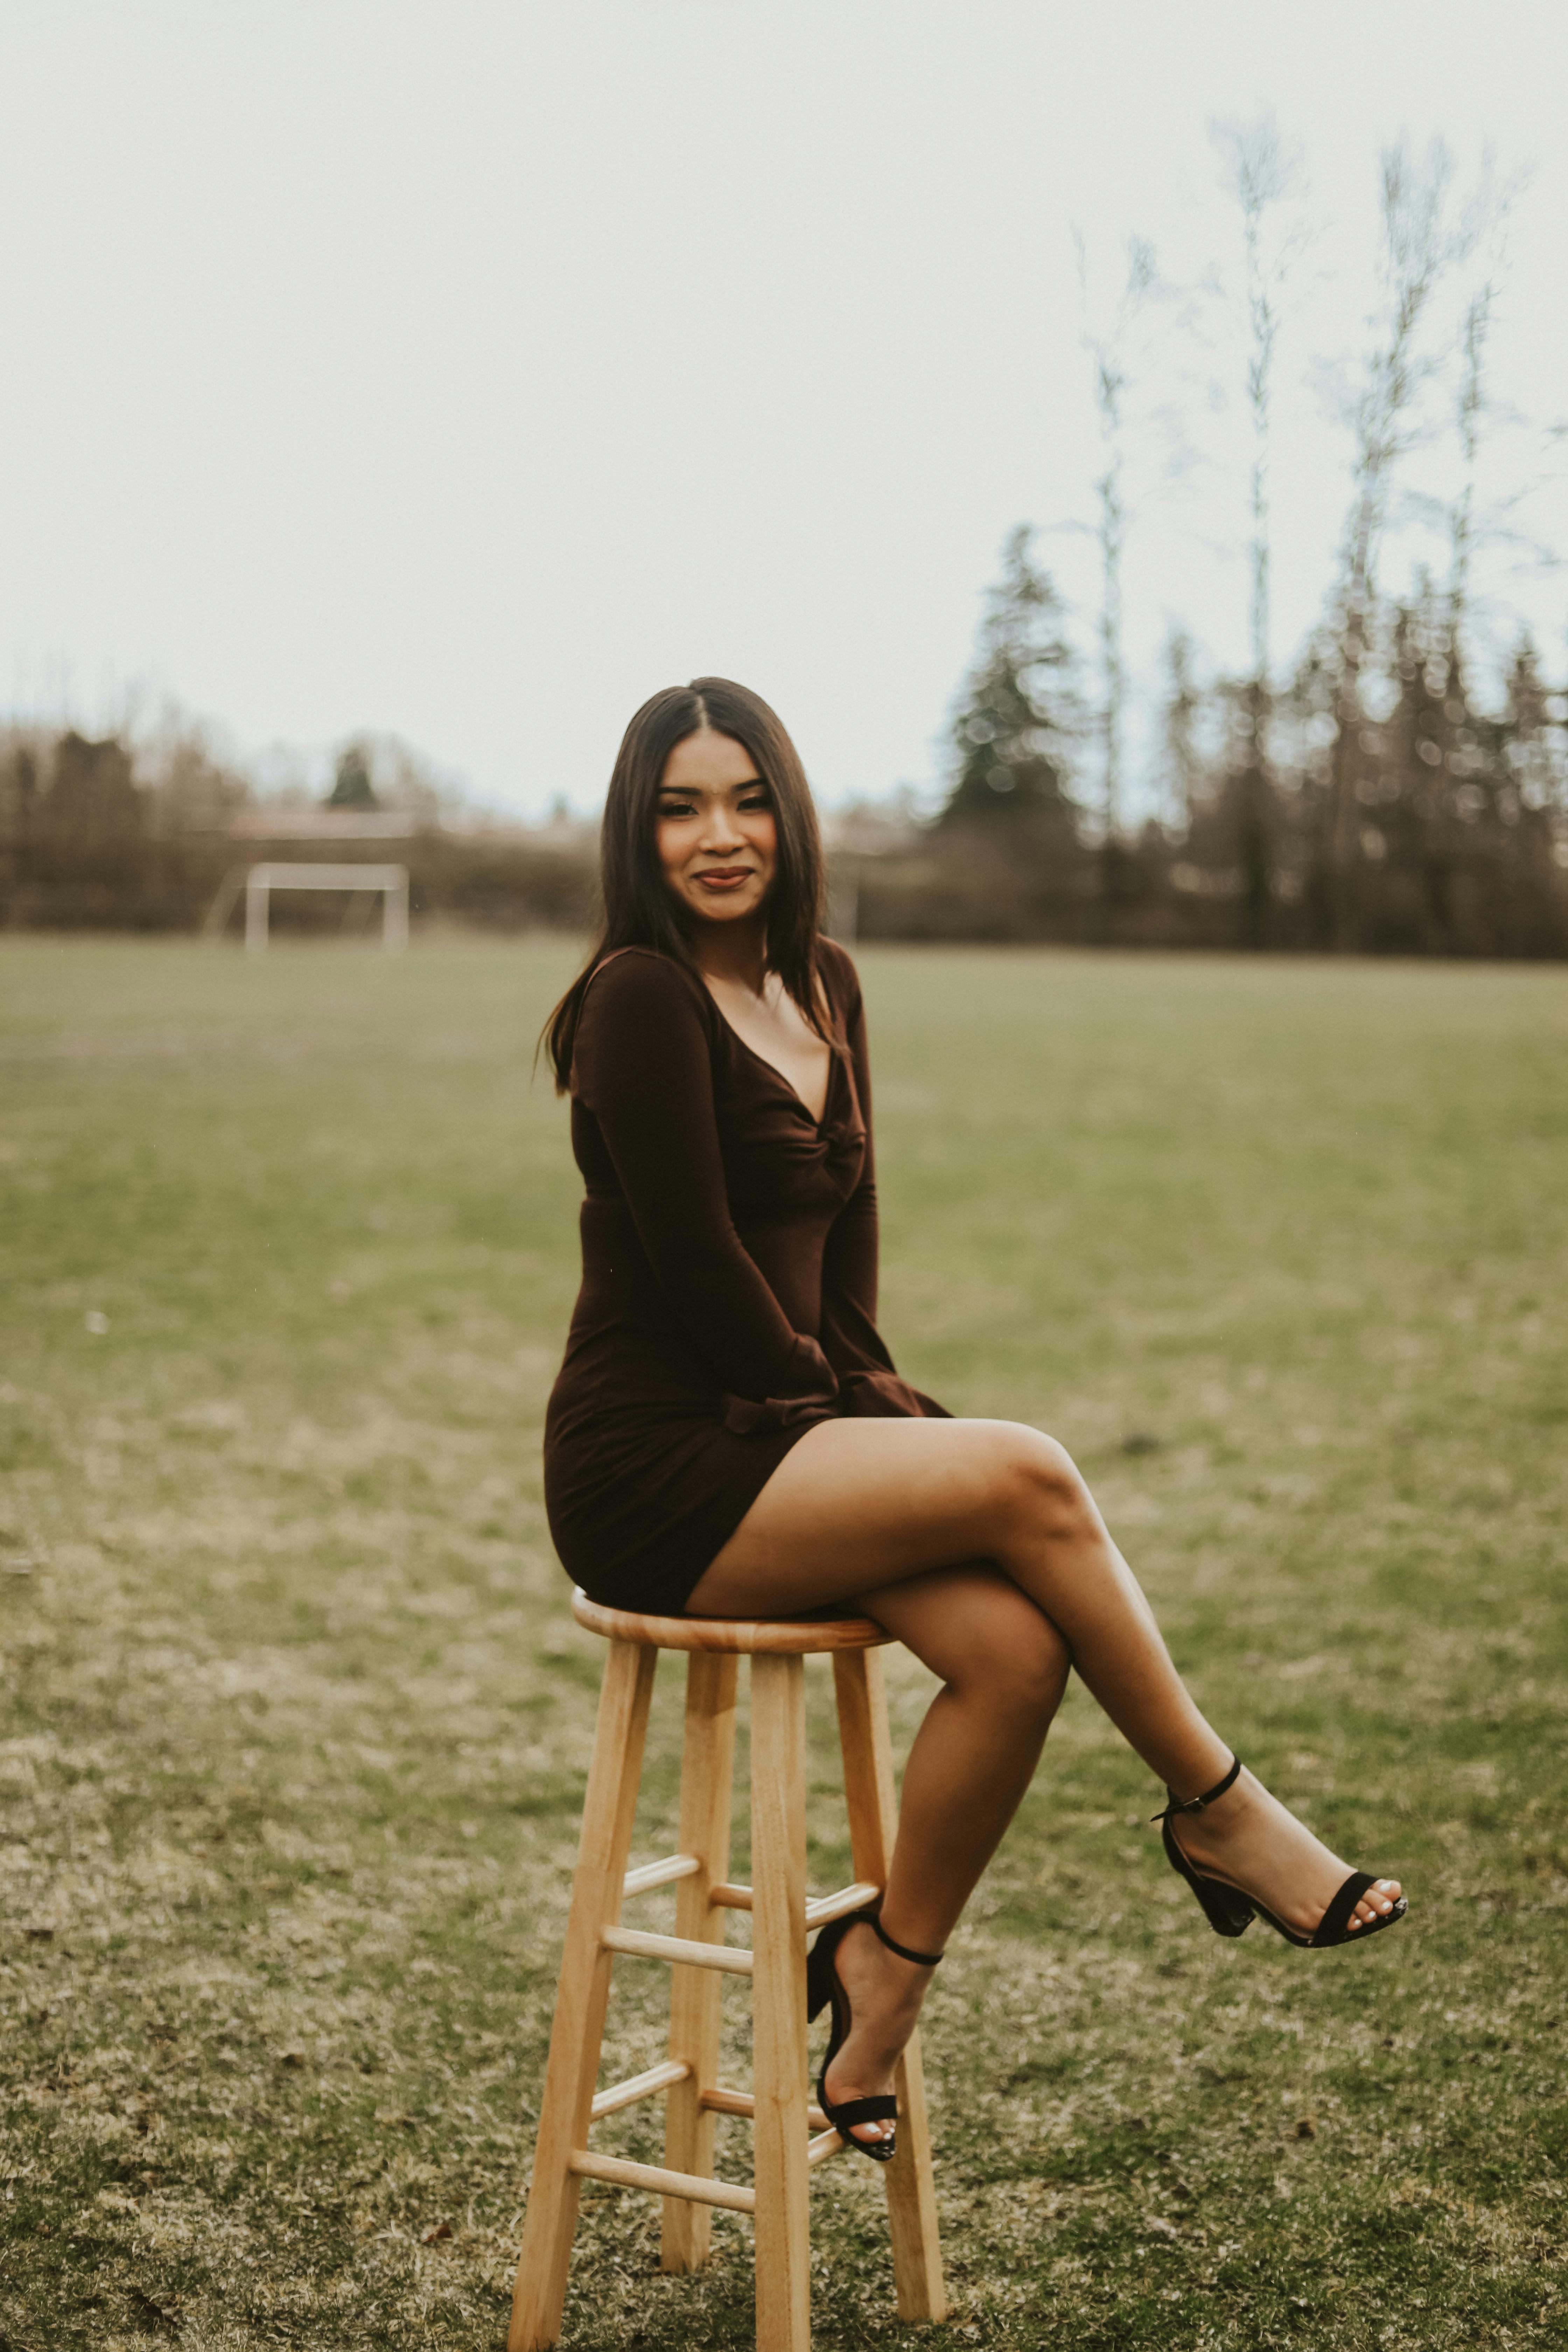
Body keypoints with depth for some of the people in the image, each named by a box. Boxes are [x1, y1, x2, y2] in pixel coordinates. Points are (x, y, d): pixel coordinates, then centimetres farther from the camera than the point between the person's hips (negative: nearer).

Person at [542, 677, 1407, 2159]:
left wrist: (864, 1391, 3)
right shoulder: (643, 999, -13)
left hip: (781, 1438, 7)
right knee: (1029, 1477, -23)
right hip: (656, 1477, -7)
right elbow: (697, 1268, -14)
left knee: (1013, 1643, -18)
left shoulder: (822, 986, 12)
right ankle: (1217, 1813, -4)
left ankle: (885, 1974, 0)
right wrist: (833, 1393, -2)